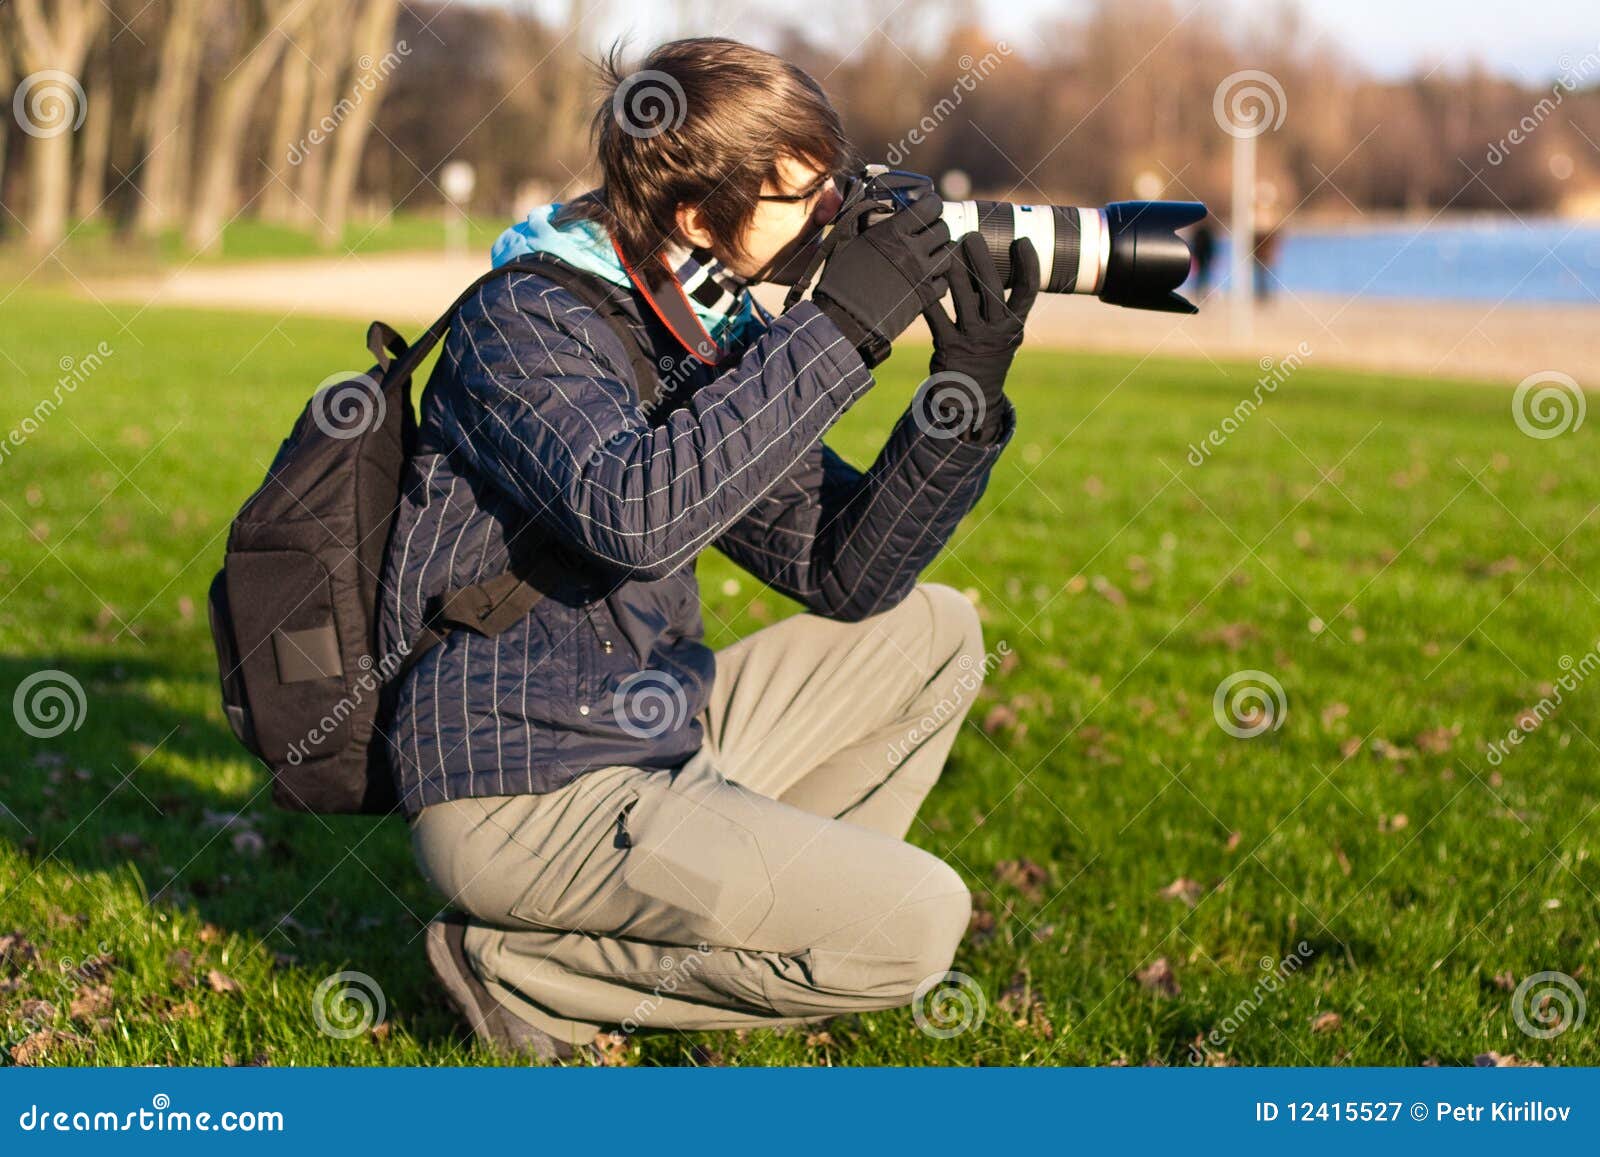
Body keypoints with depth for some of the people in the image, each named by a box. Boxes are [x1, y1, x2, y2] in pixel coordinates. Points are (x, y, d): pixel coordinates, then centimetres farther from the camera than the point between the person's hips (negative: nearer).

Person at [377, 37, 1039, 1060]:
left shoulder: (719, 337, 10)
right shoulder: (528, 322, -15)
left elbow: (841, 575, 7)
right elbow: (632, 513, -35)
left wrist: (966, 398, -7)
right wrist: (839, 329, -29)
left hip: (648, 745, 9)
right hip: (523, 796, -9)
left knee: (932, 633, 14)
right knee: (915, 924, -14)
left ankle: (769, 908, 10)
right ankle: (528, 967, -6)